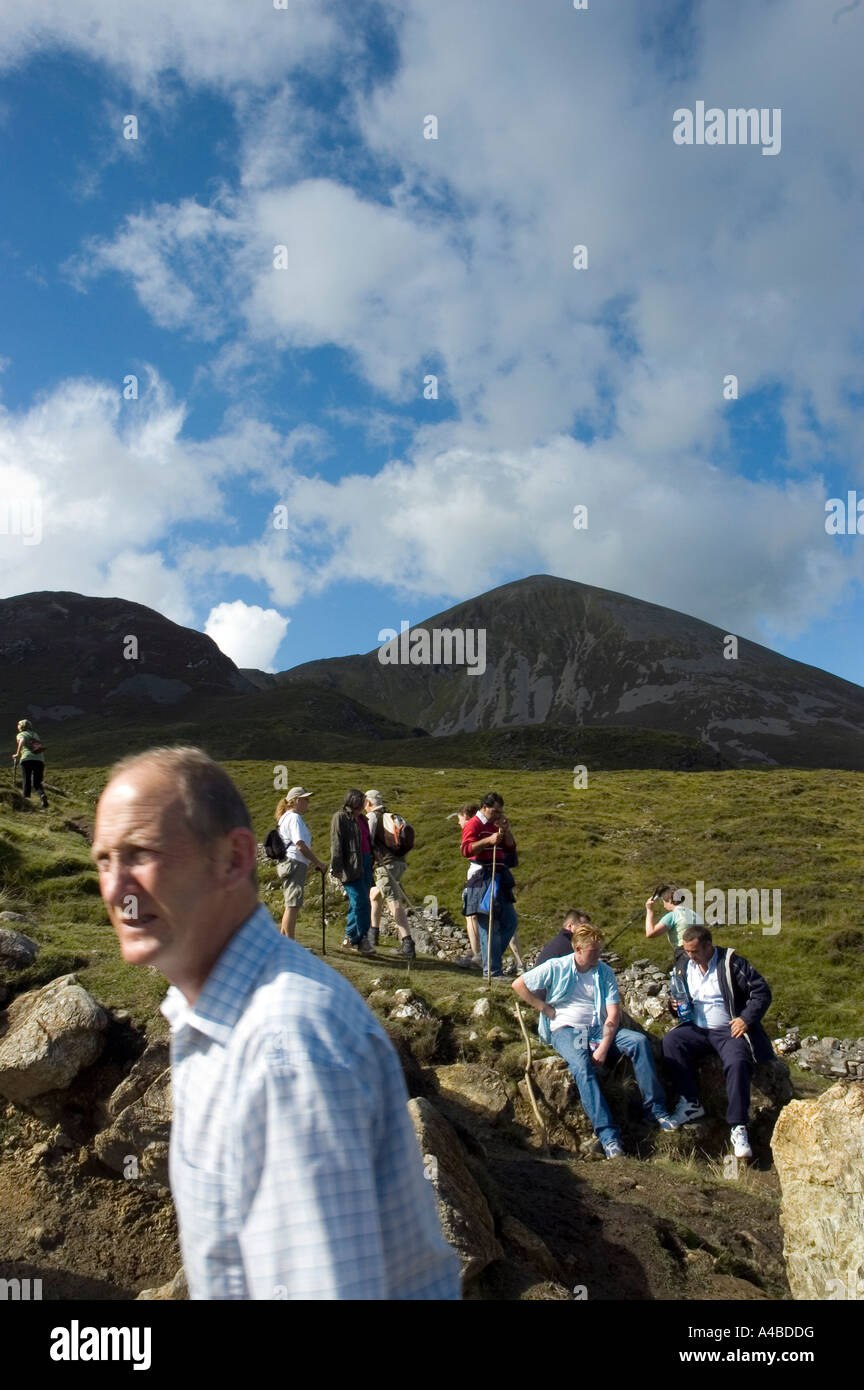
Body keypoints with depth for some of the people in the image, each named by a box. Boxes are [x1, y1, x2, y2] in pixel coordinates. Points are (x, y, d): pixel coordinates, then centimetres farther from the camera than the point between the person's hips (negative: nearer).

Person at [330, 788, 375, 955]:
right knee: (361, 902, -10)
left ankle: (350, 938, 15)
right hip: (351, 866, -8)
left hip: (365, 864, 8)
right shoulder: (340, 818, -6)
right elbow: (336, 845, -12)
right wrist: (336, 868, -17)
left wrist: (370, 863, 27)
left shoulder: (362, 819, 19)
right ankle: (362, 940, -4)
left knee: (357, 904, 8)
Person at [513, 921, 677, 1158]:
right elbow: (518, 985, 3)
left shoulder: (605, 972, 9)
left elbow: (613, 1014, 0)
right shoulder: (556, 968, 2)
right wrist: (545, 1008, -2)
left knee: (639, 1040, -23)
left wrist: (604, 1047, -15)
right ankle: (607, 1133, -38)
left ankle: (655, 1109, -17)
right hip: (565, 1030, -3)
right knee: (581, 1063, -36)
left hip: (598, 1030, 3)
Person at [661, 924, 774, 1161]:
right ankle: (690, 1103, -17)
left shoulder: (731, 962, -6)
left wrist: (746, 1019, -16)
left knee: (737, 1063, -33)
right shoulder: (683, 967, 9)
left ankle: (738, 1128, -26)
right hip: (696, 1028, 4)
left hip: (728, 1029, -4)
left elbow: (761, 992, -5)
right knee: (670, 1041, -25)